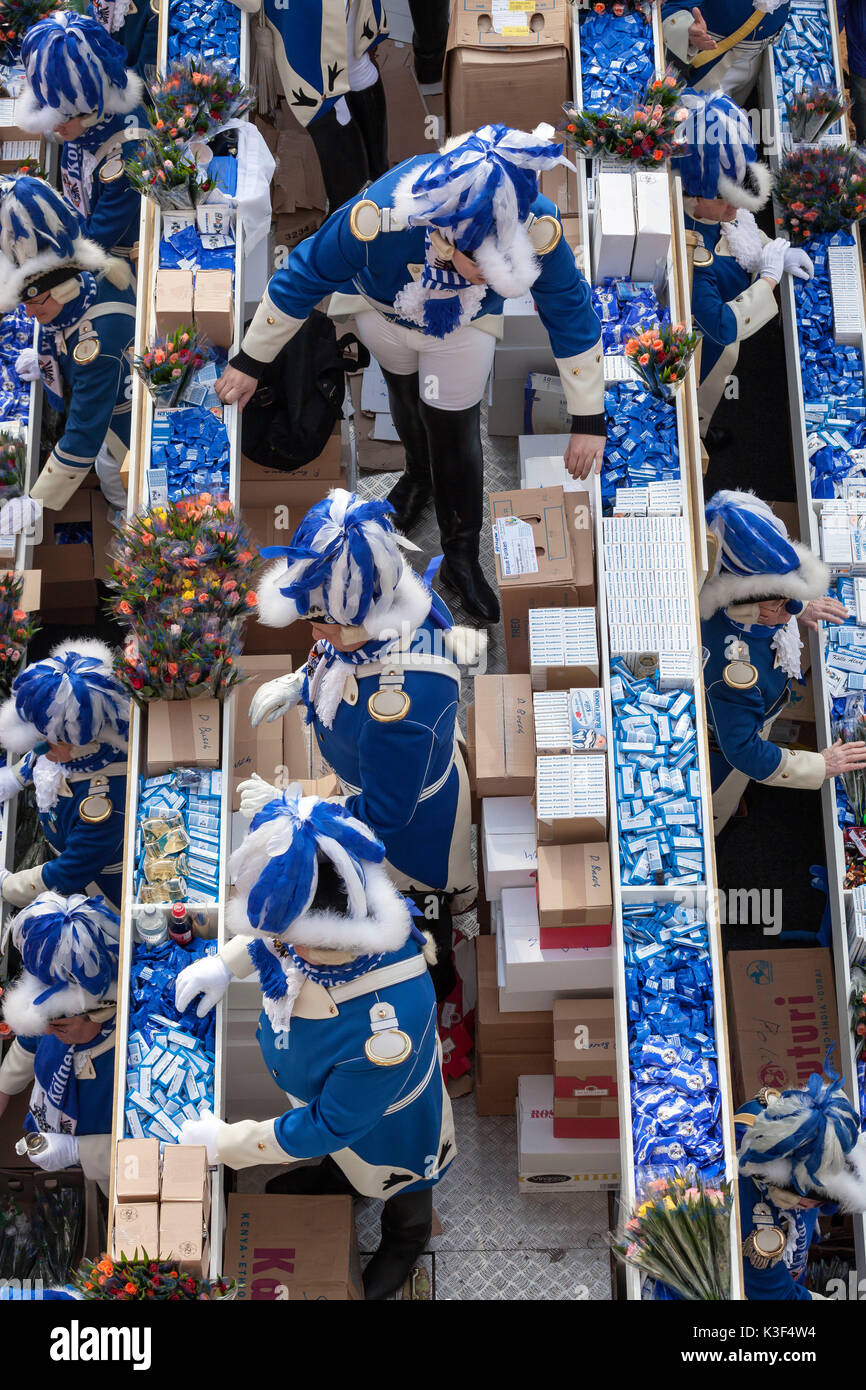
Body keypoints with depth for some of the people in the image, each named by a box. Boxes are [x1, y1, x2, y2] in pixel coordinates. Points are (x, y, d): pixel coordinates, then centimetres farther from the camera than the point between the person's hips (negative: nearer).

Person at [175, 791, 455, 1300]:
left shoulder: (386, 1028, -52)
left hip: (385, 1126, -5)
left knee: (401, 1196, 32)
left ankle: (407, 1240, 63)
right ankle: (334, 1175, 72)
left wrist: (223, 1141, -22)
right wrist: (226, 963, -9)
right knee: (343, 1158, 39)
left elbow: (331, 1125, -32)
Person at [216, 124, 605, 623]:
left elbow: (574, 316, -23)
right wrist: (250, 363, -14)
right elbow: (300, 280, -26)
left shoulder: (538, 228, -42)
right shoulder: (377, 217, -46)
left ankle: (461, 558, 28)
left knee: (456, 433, 4)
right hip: (384, 310, 0)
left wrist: (589, 421, -16)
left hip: (464, 329, 0)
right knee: (406, 395, 25)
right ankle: (420, 475, 59)